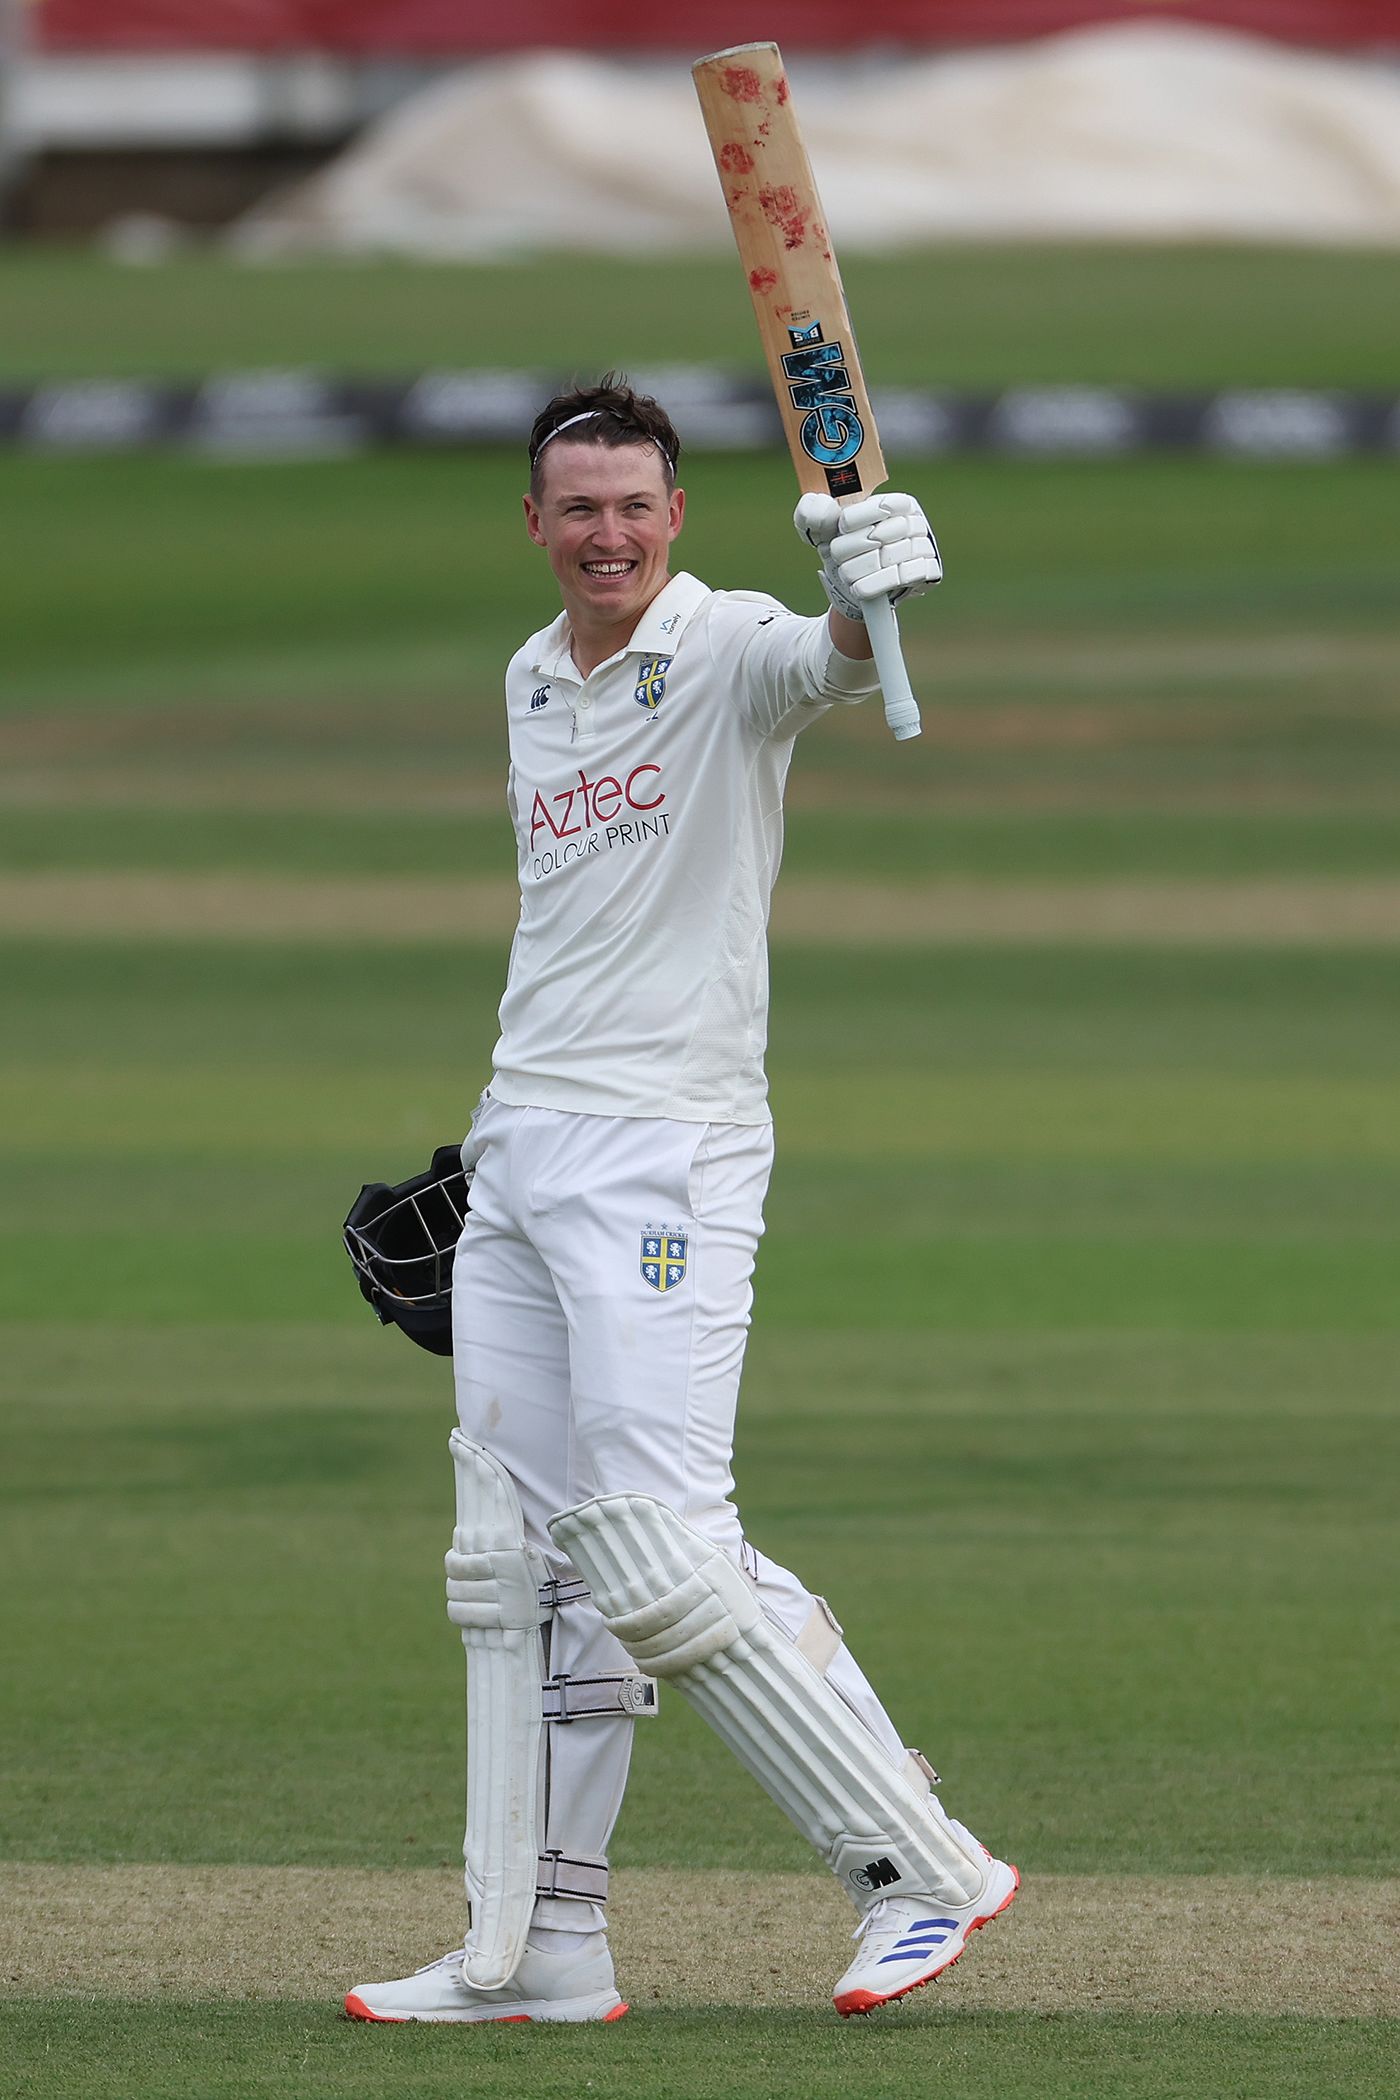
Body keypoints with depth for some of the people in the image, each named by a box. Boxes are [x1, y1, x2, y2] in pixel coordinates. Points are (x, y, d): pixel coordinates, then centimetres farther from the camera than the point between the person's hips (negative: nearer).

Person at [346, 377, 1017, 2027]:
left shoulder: (728, 652, -10)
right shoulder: (532, 683, 14)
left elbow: (831, 663, -34)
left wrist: (870, 590, -57)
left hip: (665, 1153, -8)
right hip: (520, 1150, 8)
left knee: (656, 1554, -16)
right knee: (516, 1562, 7)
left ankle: (921, 1870, -8)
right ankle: (536, 1949, 11)